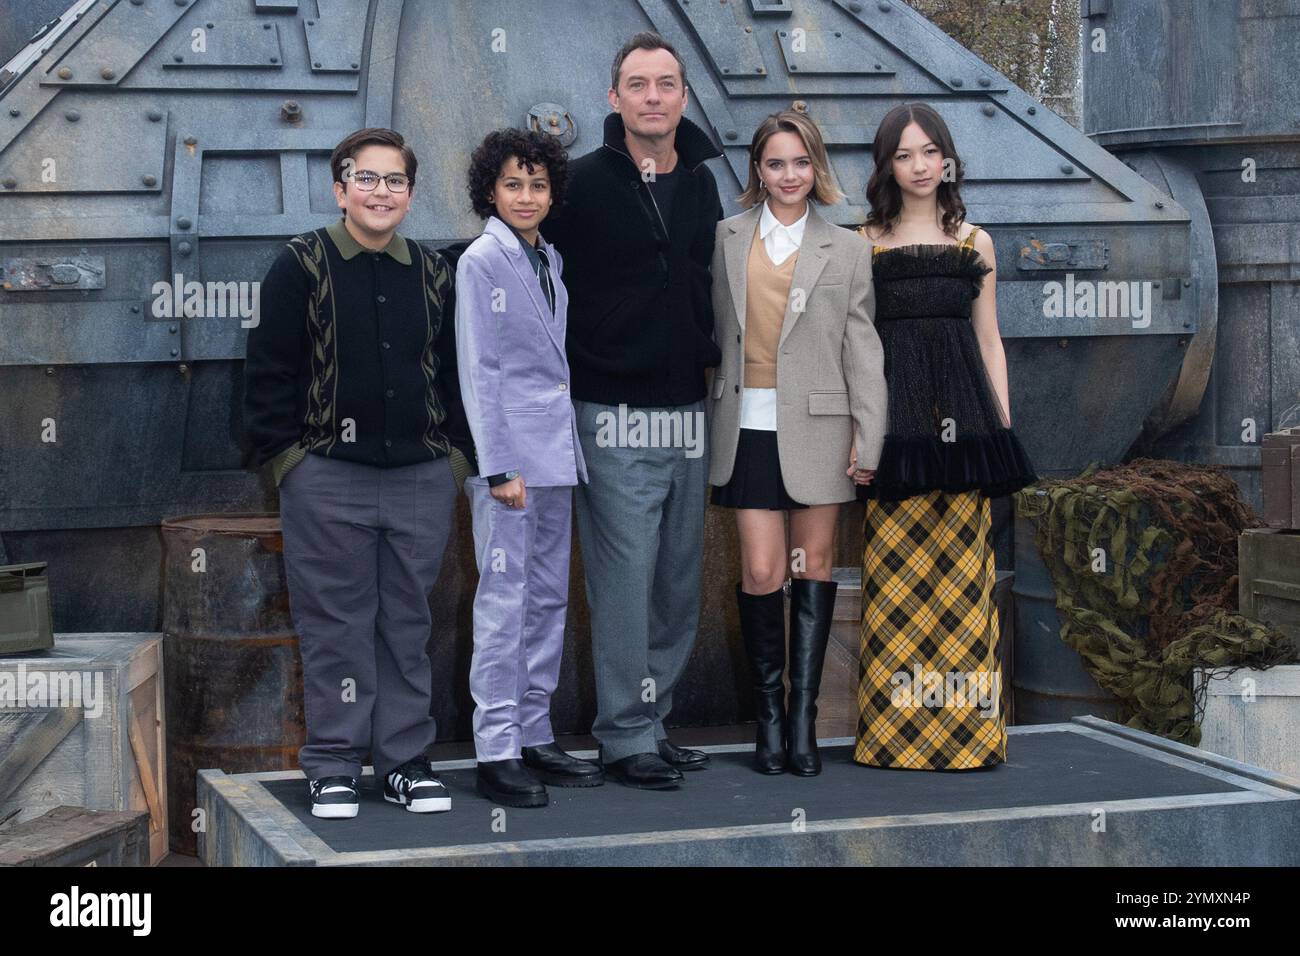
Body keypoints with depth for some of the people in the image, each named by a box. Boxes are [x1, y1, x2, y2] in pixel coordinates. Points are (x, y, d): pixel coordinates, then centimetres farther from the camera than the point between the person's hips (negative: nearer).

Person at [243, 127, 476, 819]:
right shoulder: (302, 266, -1)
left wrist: (458, 455, 8)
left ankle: (405, 760, 19)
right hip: (328, 477, -3)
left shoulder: (434, 275, 11)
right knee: (335, 623, 2)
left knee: (407, 621, 9)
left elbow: (455, 373, 16)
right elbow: (267, 371, -1)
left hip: (421, 477, 3)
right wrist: (283, 456, -7)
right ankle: (332, 765, 11)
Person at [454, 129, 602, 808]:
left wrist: (569, 446, 13)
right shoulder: (481, 261, -7)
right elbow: (478, 369, -11)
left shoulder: (551, 261, 15)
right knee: (504, 599, -7)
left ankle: (534, 736, 18)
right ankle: (495, 752, -3)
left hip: (556, 447, 8)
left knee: (549, 598, 10)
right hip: (510, 449, -8)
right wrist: (500, 466, -16)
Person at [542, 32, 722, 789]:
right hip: (615, 418, -6)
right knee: (625, 583, -5)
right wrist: (572, 371, -6)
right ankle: (626, 737, 4)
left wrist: (711, 354, 13)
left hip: (688, 414, 6)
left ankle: (653, 721, 22)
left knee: (679, 585, 11)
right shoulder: (584, 183, -6)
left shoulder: (701, 183, 11)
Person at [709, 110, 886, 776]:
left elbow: (862, 352, 3)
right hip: (749, 427, 0)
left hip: (817, 427, 0)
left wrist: (868, 440, -3)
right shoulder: (726, 239, 8)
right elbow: (714, 330, 10)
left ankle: (804, 716, 10)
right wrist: (716, 410, 5)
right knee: (762, 572, -5)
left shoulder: (846, 250, 5)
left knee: (814, 565, 4)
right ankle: (769, 711, 9)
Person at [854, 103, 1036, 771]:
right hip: (892, 411, -1)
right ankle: (895, 727, 4)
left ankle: (963, 724, 5)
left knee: (961, 572, -1)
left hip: (962, 413, 1)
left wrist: (1003, 428, 7)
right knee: (894, 575, -3)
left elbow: (990, 341, 14)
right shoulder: (865, 243, 8)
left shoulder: (974, 241, 13)